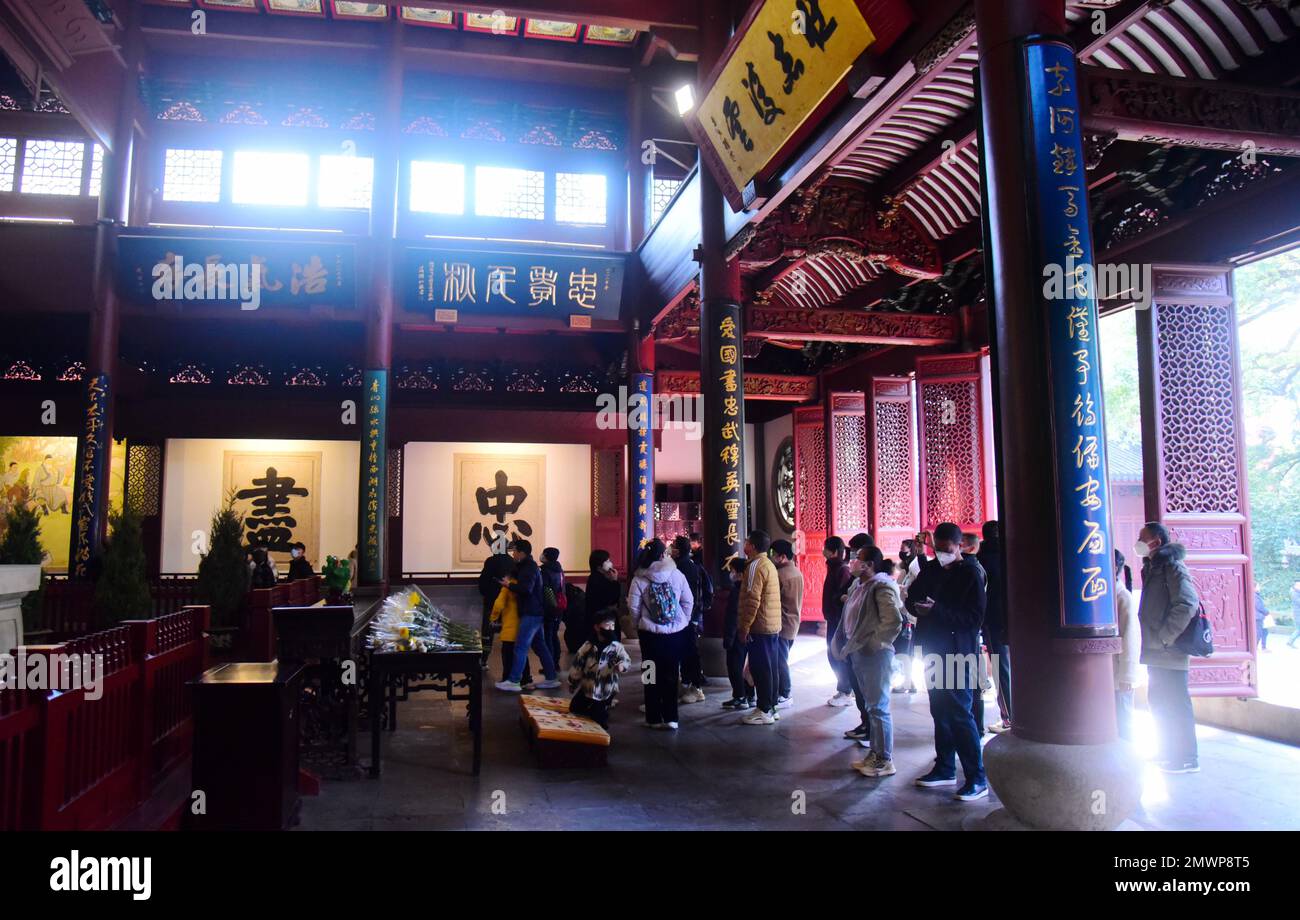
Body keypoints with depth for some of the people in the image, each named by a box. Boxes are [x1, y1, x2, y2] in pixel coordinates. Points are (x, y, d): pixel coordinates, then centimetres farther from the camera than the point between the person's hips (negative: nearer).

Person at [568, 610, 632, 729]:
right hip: (586, 689, 2)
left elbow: (626, 660, -20)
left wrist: (622, 665, -43)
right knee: (574, 709, 16)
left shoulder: (617, 647, -9)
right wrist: (572, 683, 8)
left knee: (600, 721, 4)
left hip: (606, 692, -2)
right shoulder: (588, 646, -7)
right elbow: (577, 665, 1)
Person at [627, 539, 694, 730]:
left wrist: (639, 624, 10)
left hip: (650, 632, -1)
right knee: (671, 675, 11)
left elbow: (633, 607, -8)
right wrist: (683, 621, 12)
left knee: (653, 675, 11)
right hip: (676, 633, 1)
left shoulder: (639, 579, -9)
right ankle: (671, 718, 12)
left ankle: (654, 718, 16)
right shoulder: (677, 574, -7)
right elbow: (688, 601, -3)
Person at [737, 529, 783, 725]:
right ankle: (771, 707, 19)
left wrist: (744, 628, -17)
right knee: (770, 668, 13)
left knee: (760, 669, -4)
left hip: (759, 626, -9)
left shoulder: (755, 565, -14)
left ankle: (764, 711, 0)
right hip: (773, 625, 9)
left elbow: (752, 600, -20)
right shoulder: (769, 564, 15)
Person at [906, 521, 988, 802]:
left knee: (959, 714, -7)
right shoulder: (931, 569, 9)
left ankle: (977, 778, 1)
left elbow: (975, 617, -15)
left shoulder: (970, 573, -10)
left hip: (959, 652, -7)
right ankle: (945, 768, 25)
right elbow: (911, 597, 15)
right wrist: (919, 607, -8)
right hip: (934, 650, 7)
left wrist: (936, 610, -23)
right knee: (940, 711, 13)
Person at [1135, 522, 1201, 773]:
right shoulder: (1152, 568, 16)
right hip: (1156, 654, 10)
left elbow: (1187, 606, -23)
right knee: (1159, 705, 16)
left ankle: (1186, 759, 7)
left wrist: (1163, 638, -21)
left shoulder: (1172, 567, -12)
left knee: (1175, 706, -2)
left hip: (1169, 655, -9)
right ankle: (1168, 754, 27)